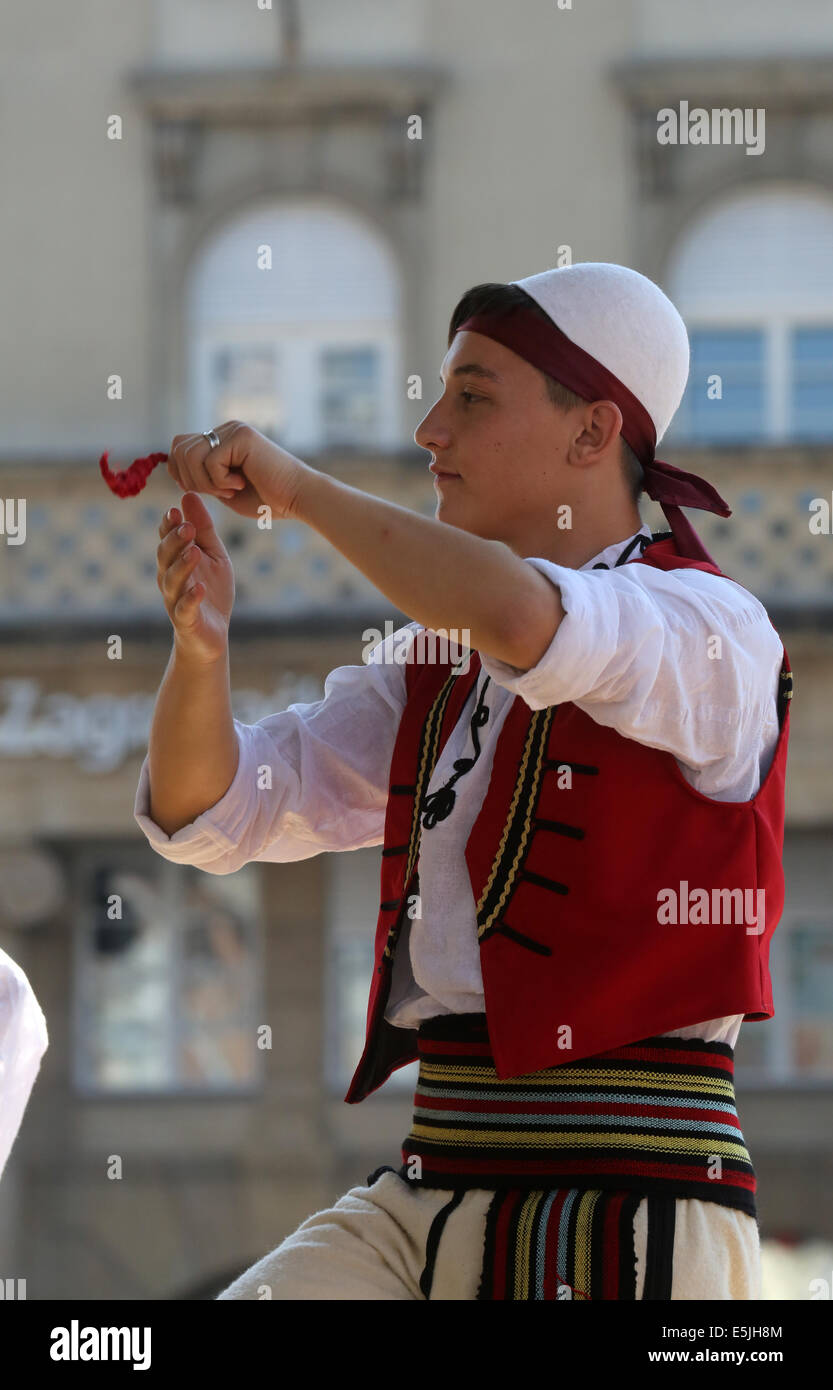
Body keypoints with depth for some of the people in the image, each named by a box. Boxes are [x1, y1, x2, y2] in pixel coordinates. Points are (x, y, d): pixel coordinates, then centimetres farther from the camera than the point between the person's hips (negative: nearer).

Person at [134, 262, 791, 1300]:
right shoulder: (436, 663, 19)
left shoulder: (713, 630, -5)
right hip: (428, 1197, 6)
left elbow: (521, 622, -26)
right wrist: (199, 648, -5)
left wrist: (298, 487, -14)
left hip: (624, 1210, -6)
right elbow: (209, 815, 16)